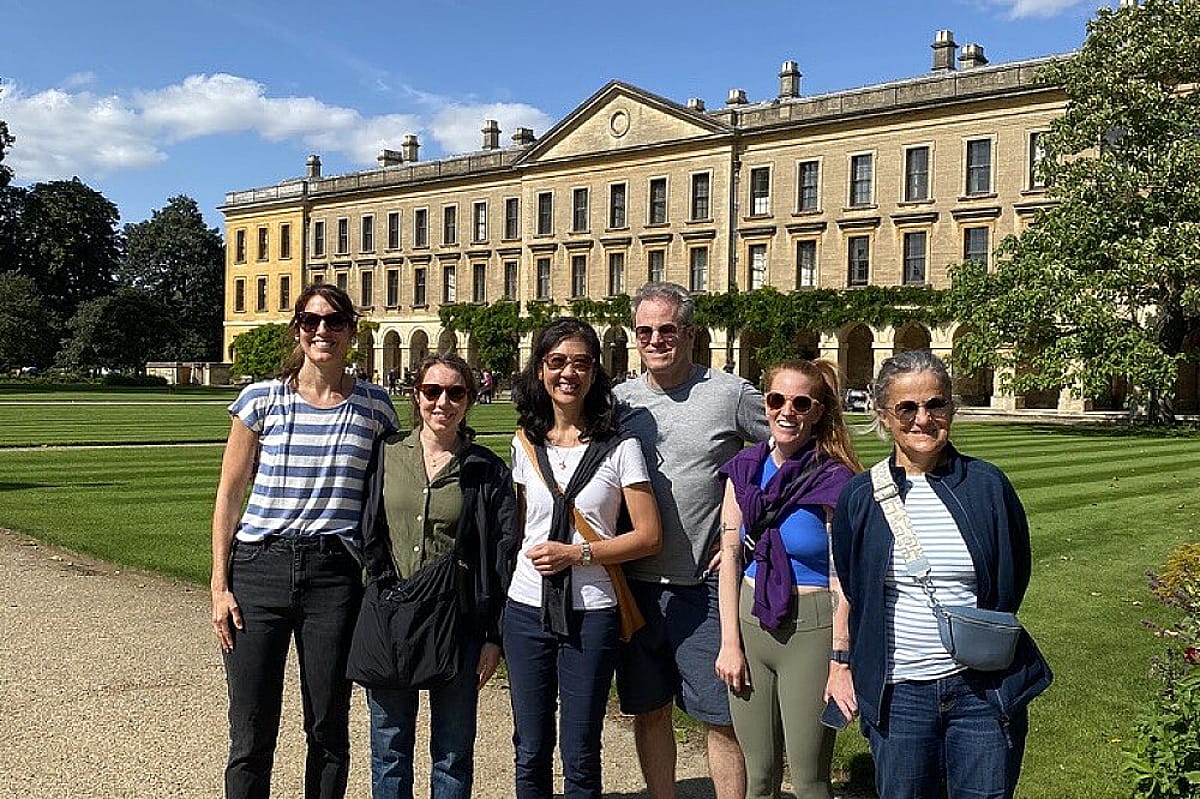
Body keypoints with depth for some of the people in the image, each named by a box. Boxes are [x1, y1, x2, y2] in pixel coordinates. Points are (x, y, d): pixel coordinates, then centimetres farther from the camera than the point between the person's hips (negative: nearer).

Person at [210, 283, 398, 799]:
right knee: (250, 734, 4)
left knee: (329, 728, 9)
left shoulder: (374, 406, 5)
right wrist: (219, 586, 0)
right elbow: (229, 495, 5)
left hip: (334, 576, 1)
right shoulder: (261, 400, 2)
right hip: (258, 568, 0)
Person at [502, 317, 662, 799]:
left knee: (580, 759, 7)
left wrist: (576, 553, -15)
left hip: (590, 615, -3)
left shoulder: (619, 448, -5)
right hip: (527, 611, 3)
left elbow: (648, 536, -7)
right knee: (530, 753, 13)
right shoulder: (525, 444, 6)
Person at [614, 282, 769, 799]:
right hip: (635, 585, 4)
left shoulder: (730, 394, -4)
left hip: (705, 587, -3)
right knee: (648, 712, 14)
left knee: (721, 717, 3)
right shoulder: (618, 401, 6)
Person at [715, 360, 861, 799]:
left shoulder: (833, 480, -11)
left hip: (811, 630, -4)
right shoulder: (744, 469, 3)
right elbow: (730, 555, 4)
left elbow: (843, 581, -11)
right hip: (750, 623, 4)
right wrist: (730, 642, 0)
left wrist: (841, 665, -13)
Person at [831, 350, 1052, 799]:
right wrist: (848, 667, 8)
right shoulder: (859, 497, 0)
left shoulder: (986, 485, -2)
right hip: (897, 694, 1)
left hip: (984, 691, 0)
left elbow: (1013, 581, 10)